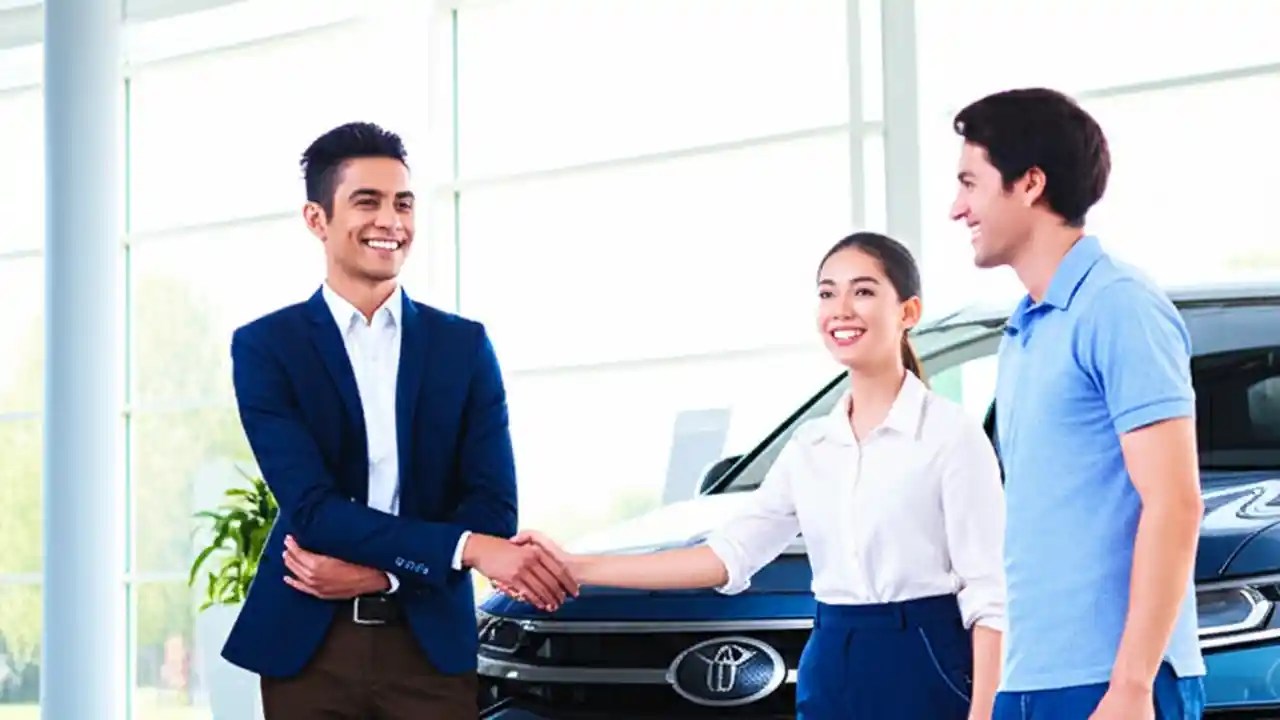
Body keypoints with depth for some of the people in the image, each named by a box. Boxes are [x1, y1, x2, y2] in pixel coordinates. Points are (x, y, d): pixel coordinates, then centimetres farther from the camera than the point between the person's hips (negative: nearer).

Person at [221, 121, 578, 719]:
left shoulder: (465, 345, 7)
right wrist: (468, 549, -23)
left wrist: (375, 571, -15)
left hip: (429, 642, 1)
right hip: (306, 642, -1)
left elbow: (493, 507, 0)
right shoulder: (264, 346, -1)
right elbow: (311, 506, -12)